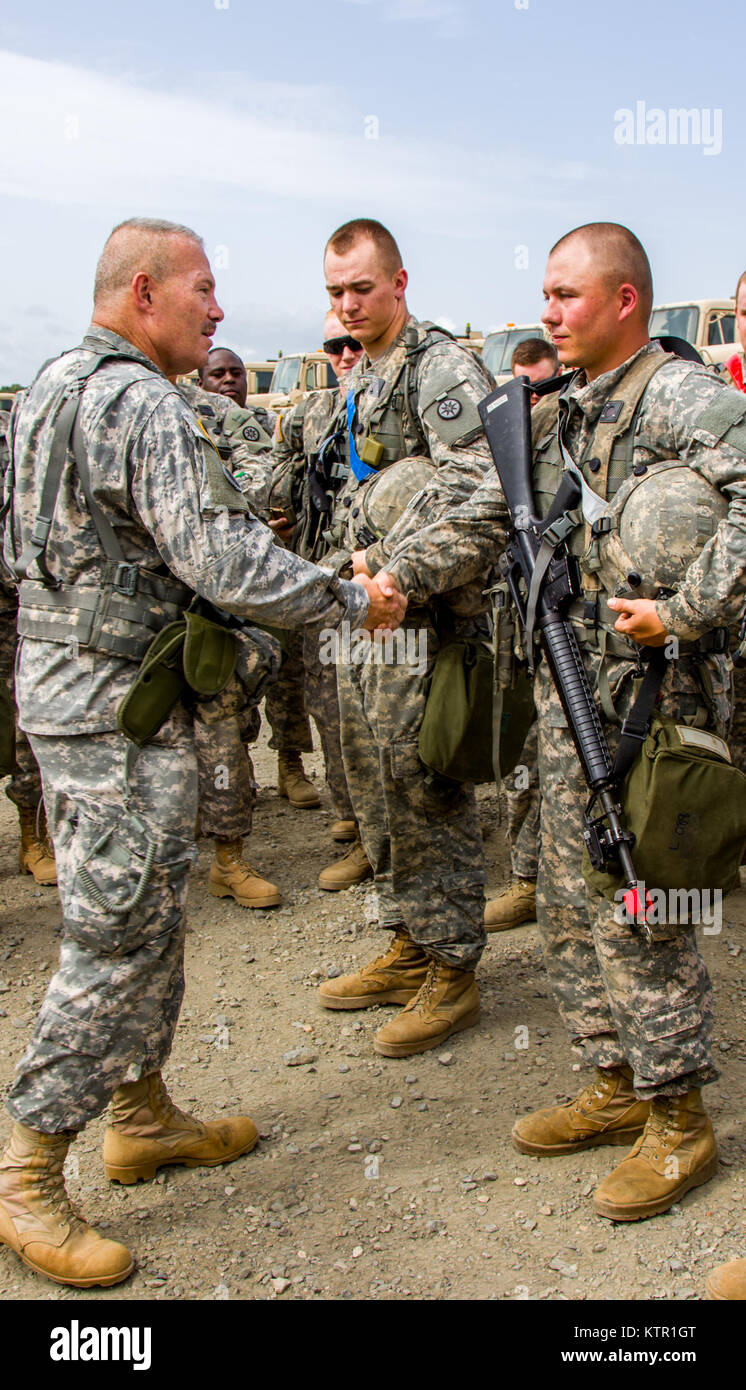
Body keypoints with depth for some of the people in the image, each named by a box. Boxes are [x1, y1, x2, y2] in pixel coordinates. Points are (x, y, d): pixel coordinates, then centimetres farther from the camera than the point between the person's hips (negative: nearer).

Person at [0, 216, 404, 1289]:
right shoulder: (145, 406, -18)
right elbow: (228, 564, -24)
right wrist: (354, 602, -12)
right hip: (117, 711, -10)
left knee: (150, 921, 18)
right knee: (117, 939, -2)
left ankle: (143, 1117, 31)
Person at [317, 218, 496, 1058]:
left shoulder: (441, 366, -10)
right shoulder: (360, 378, 19)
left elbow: (469, 485, -22)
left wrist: (388, 563, -23)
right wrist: (348, 562, 17)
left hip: (423, 613, -9)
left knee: (425, 794, -5)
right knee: (373, 784, 13)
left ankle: (452, 972, 8)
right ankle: (408, 946, 26)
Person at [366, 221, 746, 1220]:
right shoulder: (556, 414, 15)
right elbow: (486, 516, 16)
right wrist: (399, 574, 3)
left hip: (646, 696, -9)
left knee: (636, 911, -1)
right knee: (571, 904, 14)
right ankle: (619, 1086, 31)